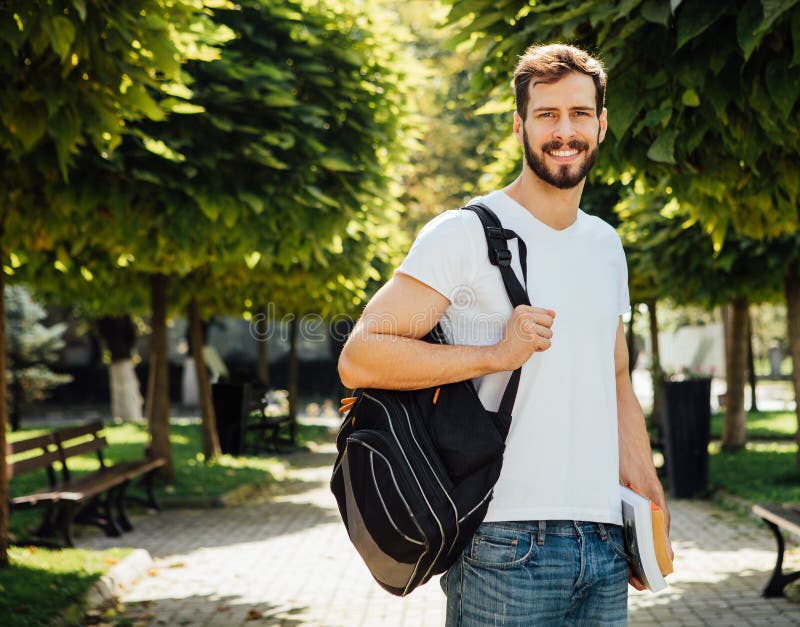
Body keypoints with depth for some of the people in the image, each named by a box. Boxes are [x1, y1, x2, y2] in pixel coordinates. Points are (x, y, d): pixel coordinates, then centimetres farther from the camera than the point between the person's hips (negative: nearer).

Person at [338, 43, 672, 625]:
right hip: (507, 543, -6)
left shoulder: (606, 245, 15)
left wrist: (654, 513, 17)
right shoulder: (467, 233, -7)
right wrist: (495, 355, -19)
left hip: (605, 542, 6)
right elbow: (359, 358, -14)